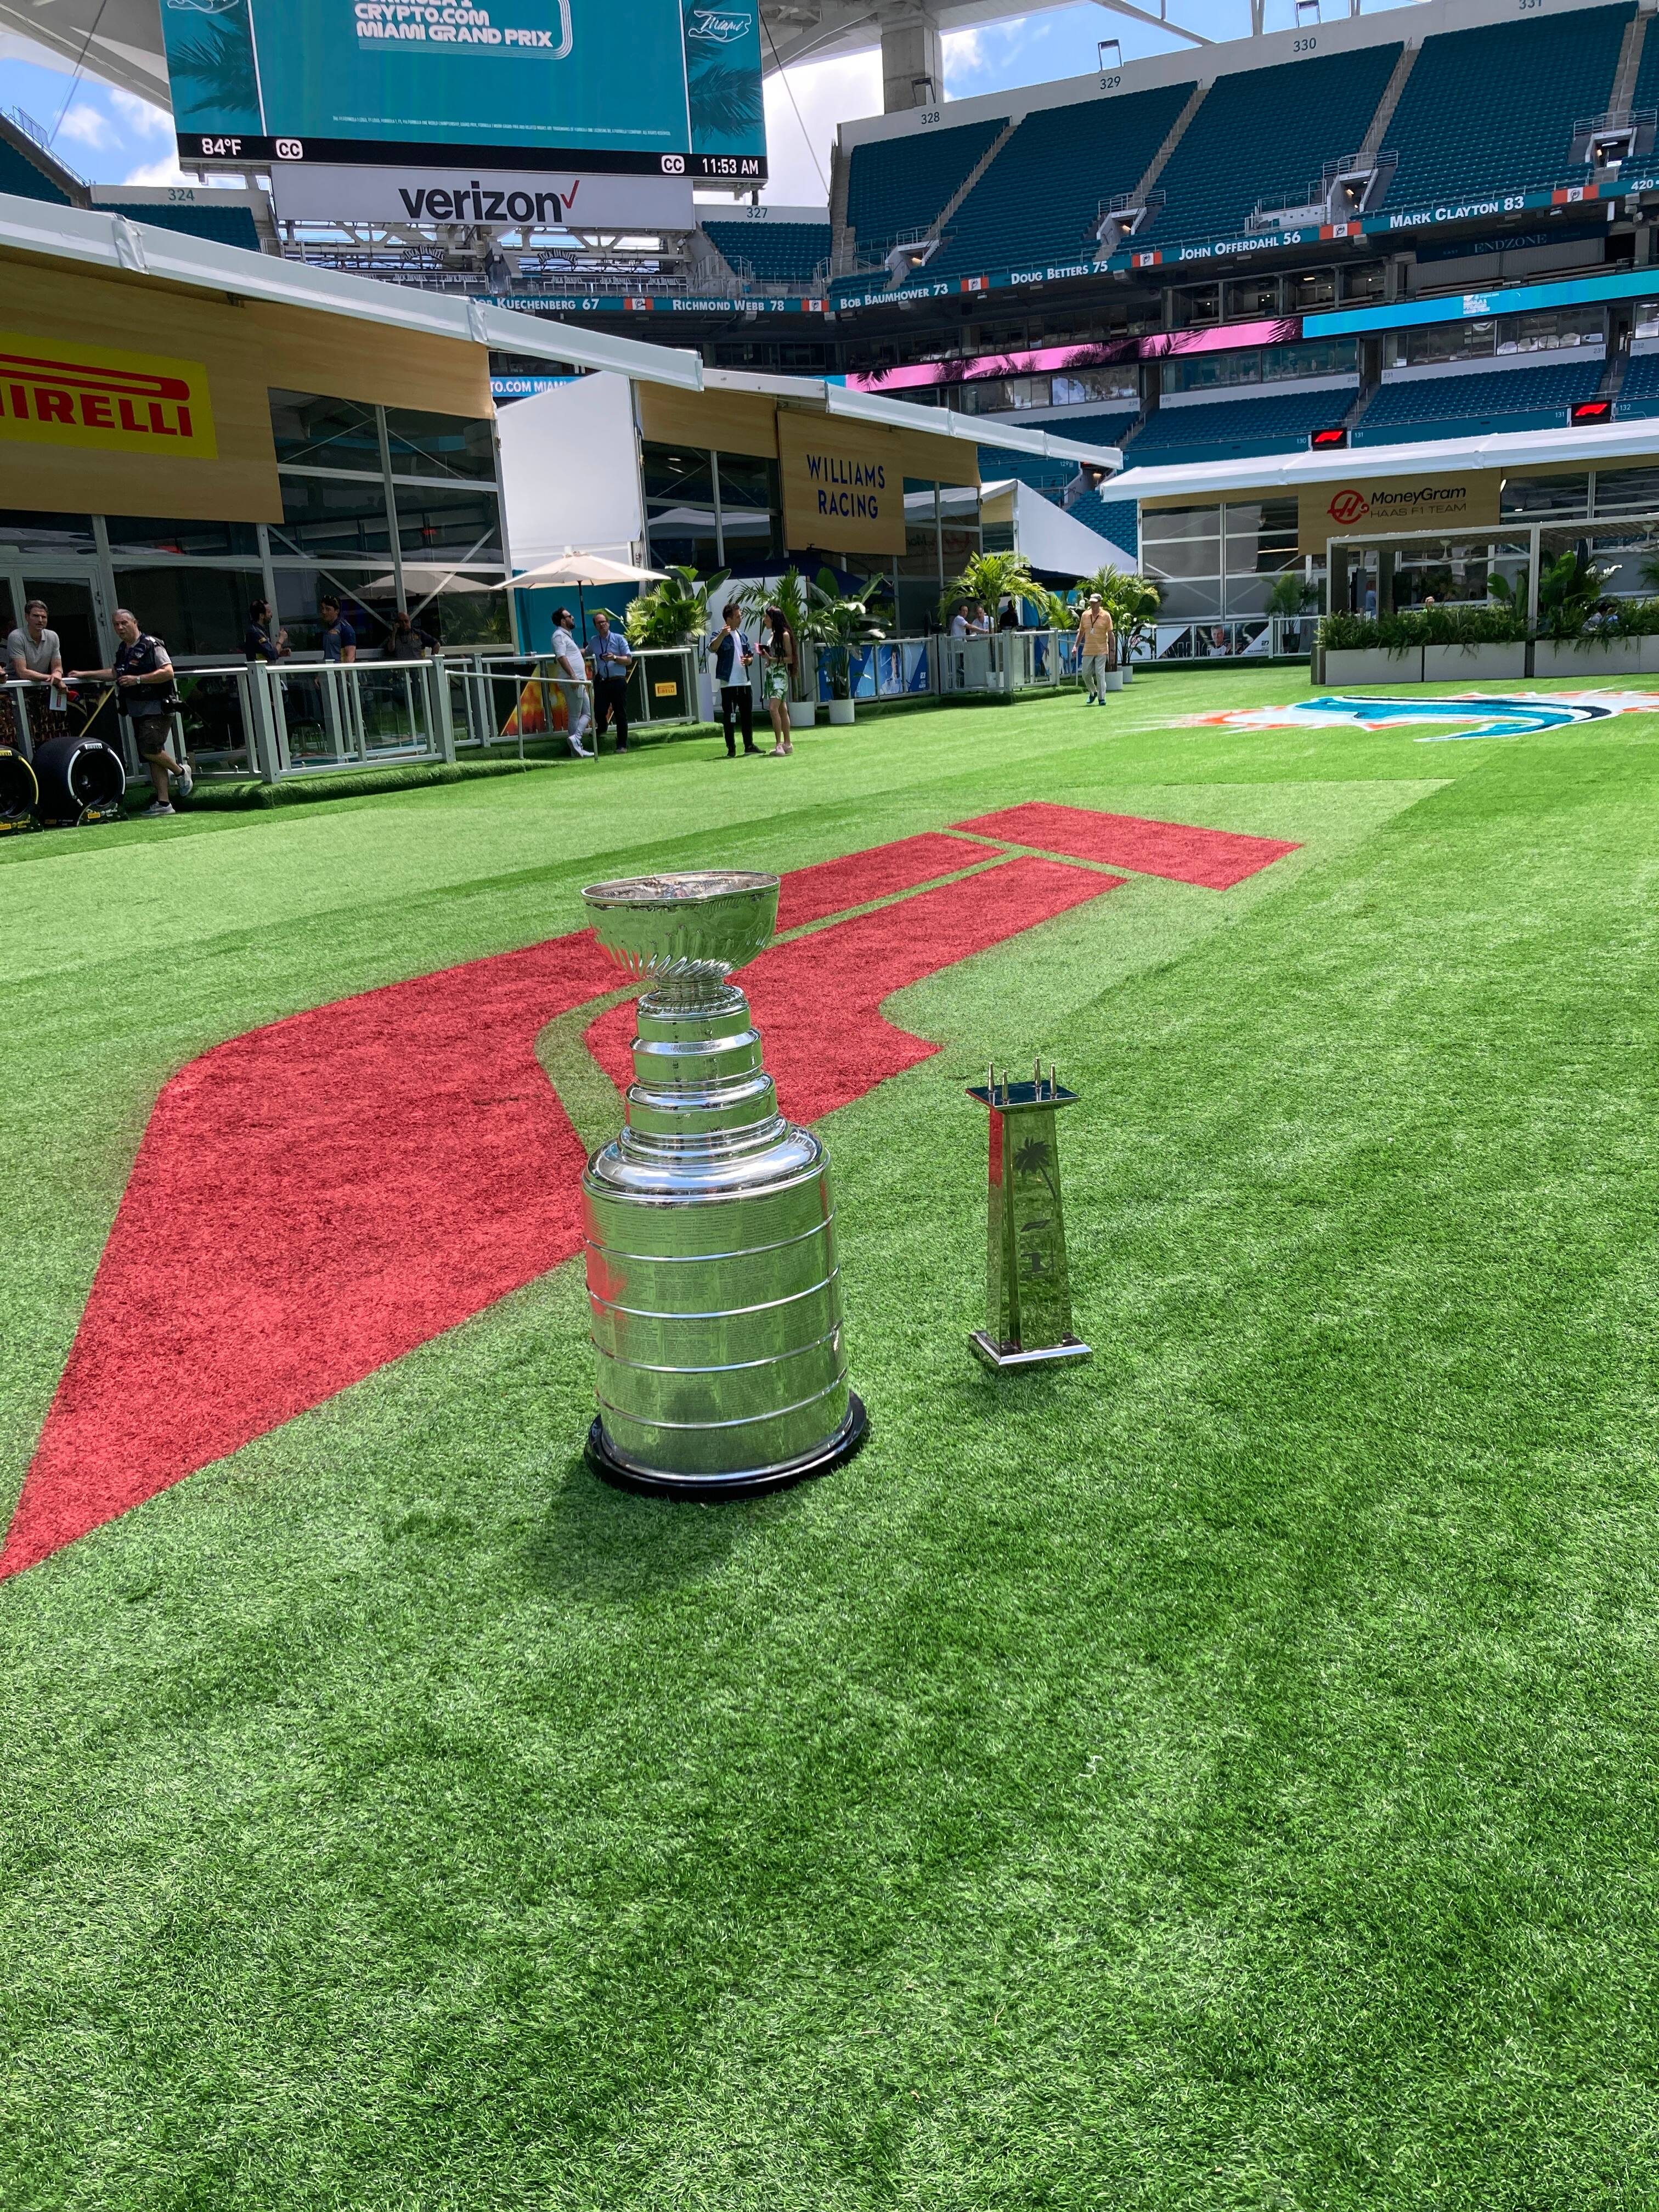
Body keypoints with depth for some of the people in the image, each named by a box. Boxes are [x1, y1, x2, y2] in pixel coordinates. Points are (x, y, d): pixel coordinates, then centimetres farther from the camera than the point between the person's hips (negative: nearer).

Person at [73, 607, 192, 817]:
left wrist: (138, 679, -21)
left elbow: (168, 672, -19)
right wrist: (86, 674, 29)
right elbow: (115, 673, 32)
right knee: (152, 758, 5)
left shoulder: (151, 645, -10)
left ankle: (181, 771, 5)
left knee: (150, 749, -22)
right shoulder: (122, 650, 17)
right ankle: (164, 803, 5)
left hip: (157, 707, -8)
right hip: (137, 711, 8)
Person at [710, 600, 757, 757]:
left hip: (744, 682, 6)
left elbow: (751, 656, 22)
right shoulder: (720, 635, -5)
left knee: (747, 715, 10)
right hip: (728, 684, -6)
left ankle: (749, 745, 20)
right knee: (728, 717, -1)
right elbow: (712, 649, -26)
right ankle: (731, 748, 3)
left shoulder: (742, 636, 15)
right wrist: (722, 636, -43)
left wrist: (748, 660, -2)